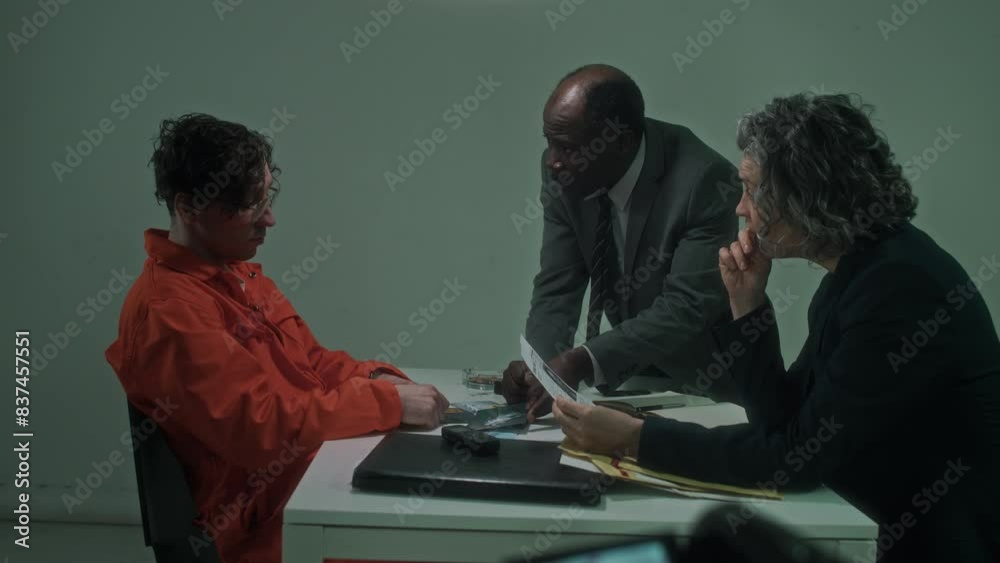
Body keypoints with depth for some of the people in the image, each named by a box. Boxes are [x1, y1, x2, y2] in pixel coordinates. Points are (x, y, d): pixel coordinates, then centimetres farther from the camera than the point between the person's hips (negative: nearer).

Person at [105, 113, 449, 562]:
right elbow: (260, 426, -24)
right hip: (266, 524, -9)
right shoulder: (166, 309, -18)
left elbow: (311, 362, 17)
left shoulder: (241, 274, 12)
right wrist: (387, 403, -21)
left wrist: (375, 378, -2)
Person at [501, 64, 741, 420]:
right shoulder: (561, 173, -10)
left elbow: (686, 308, -29)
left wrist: (585, 361, -40)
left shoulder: (704, 180, -25)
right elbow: (557, 289, -7)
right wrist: (540, 364, -26)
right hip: (628, 374, 4)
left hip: (708, 384, -4)